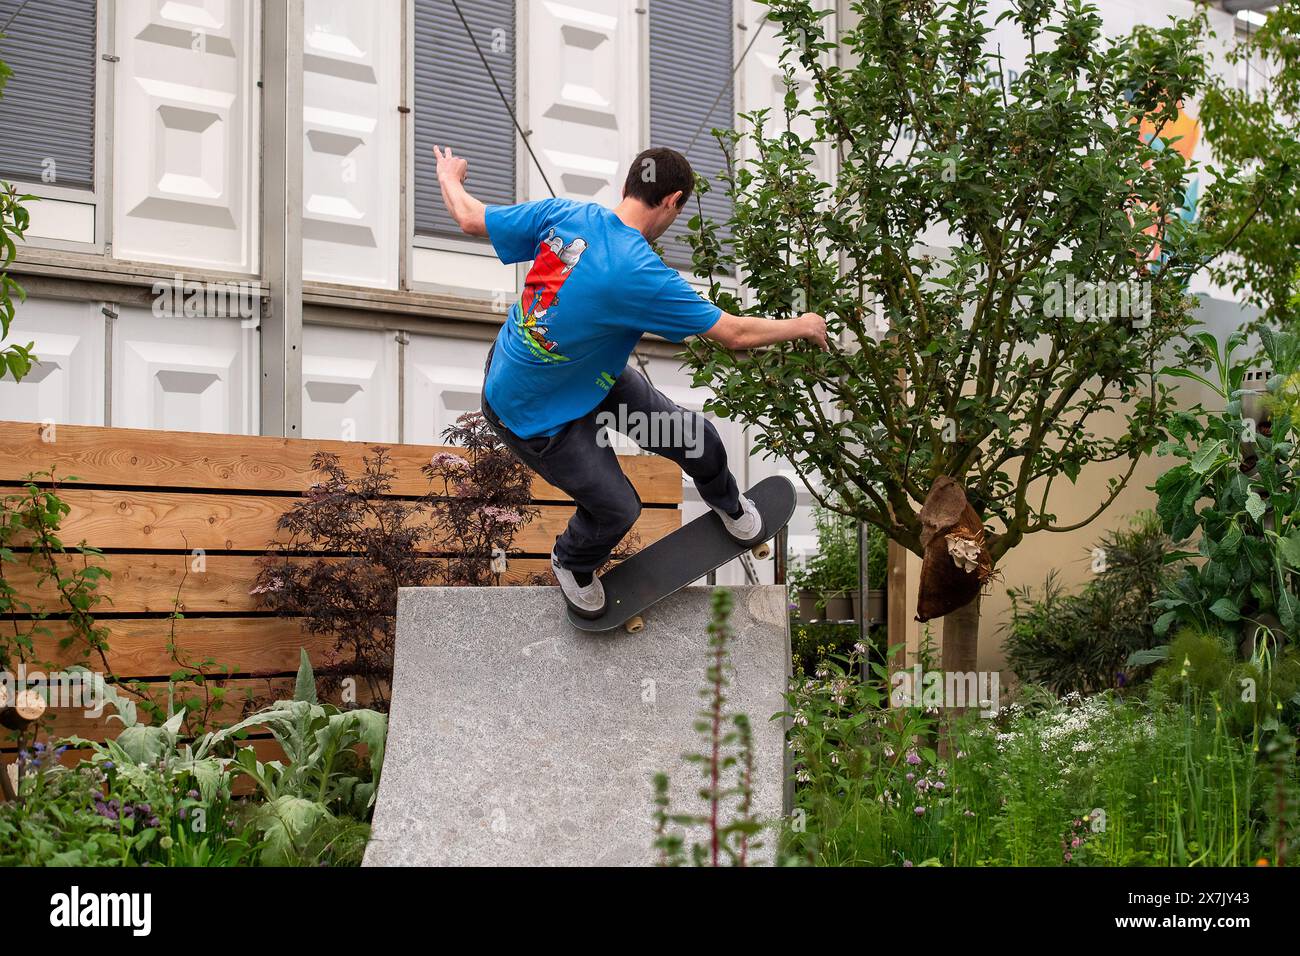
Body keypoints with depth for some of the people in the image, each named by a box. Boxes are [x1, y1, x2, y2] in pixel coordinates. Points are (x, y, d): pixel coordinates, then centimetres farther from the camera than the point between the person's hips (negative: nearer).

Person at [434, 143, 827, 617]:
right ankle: (572, 564, 43)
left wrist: (450, 176, 20)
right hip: (536, 415, -8)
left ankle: (728, 502, 45)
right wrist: (802, 326, -7)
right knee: (616, 508, 9)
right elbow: (735, 333, -25)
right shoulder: (642, 275, -35)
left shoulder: (564, 214, -16)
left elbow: (470, 219, -3)